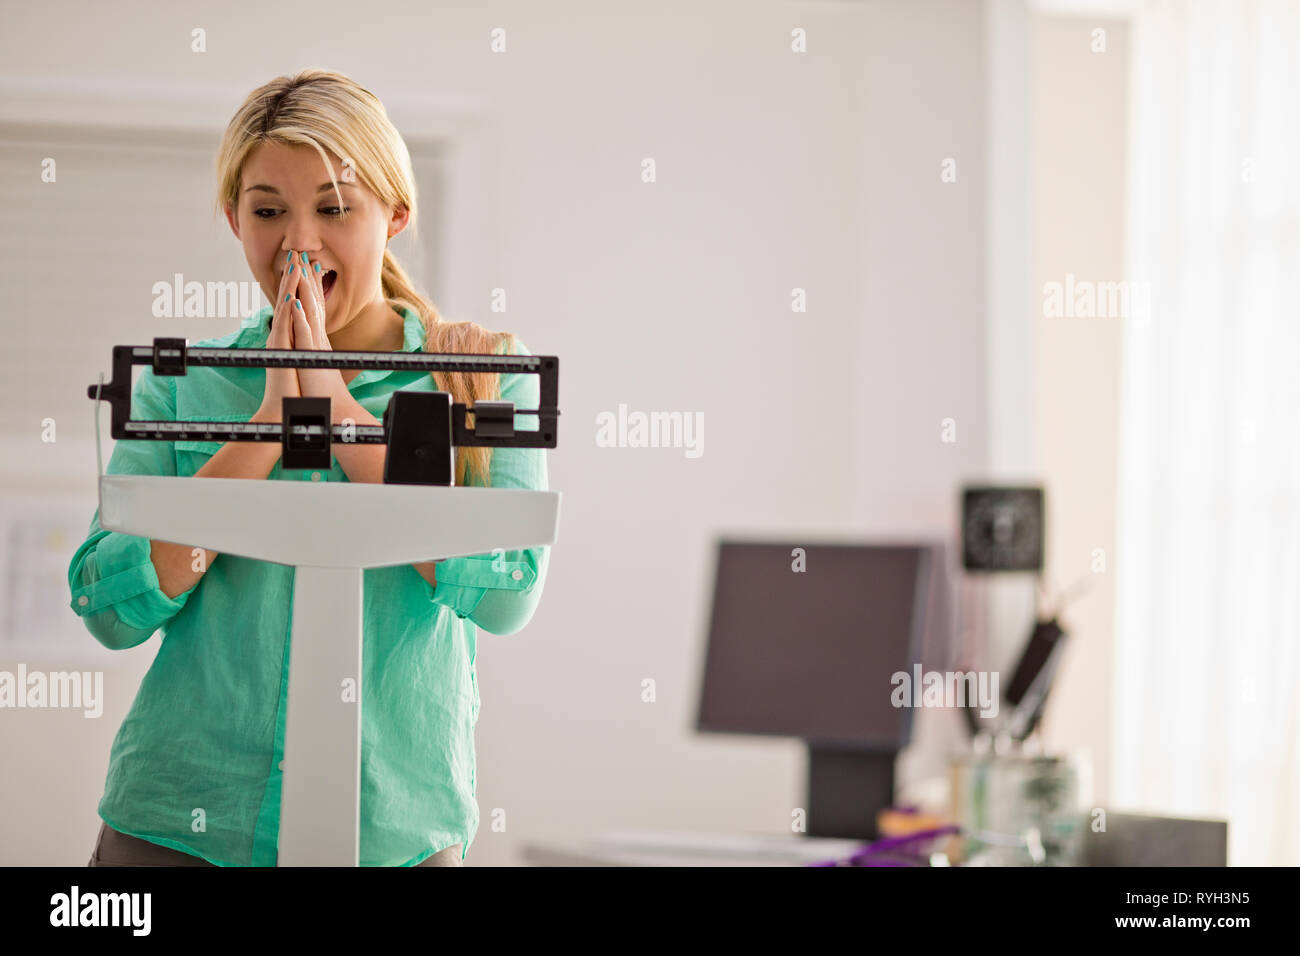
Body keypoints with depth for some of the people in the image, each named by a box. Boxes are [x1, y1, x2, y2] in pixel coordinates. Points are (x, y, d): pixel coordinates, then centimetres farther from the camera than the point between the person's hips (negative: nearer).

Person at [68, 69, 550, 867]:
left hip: (393, 834, -1)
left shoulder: (485, 373, 2)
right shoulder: (180, 385, 5)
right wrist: (269, 420, -11)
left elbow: (507, 595, -12)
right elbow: (110, 608, -5)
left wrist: (338, 408, -12)